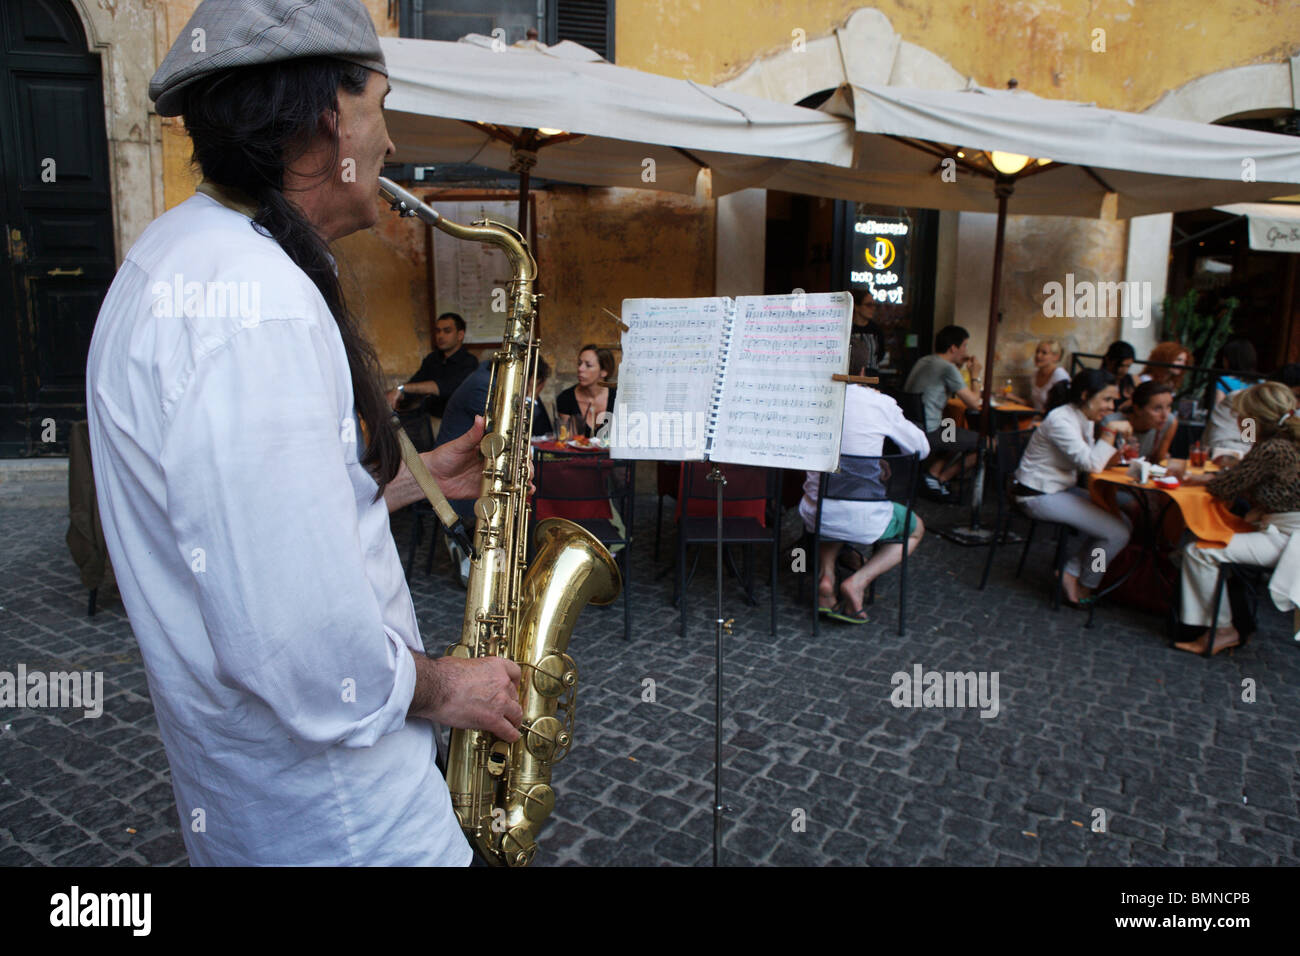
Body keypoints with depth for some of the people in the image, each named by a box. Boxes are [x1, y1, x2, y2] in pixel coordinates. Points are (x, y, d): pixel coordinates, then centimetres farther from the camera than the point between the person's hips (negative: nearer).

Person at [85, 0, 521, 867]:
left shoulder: (184, 256, 8)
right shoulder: (257, 303, -28)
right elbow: (301, 652, -33)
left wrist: (419, 476, 9)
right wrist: (443, 690, -14)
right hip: (330, 815, -10)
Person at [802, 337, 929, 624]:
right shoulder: (881, 404, -10)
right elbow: (922, 449, 5)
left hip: (817, 516, 3)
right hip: (864, 521, -3)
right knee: (916, 528, 28)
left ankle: (826, 575, 15)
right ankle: (858, 582, 4)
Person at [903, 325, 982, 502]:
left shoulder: (923, 362, 16)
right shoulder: (948, 368, -11)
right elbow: (974, 403, -8)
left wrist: (958, 368, 23)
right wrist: (976, 375, 7)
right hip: (928, 434, -9)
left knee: (959, 434, 28)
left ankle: (932, 472, 16)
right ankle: (938, 480, 7)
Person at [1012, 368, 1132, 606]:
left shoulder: (1084, 419, 9)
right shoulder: (1061, 420, -21)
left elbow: (1093, 460, 12)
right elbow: (1091, 464, -26)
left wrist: (1118, 453, -5)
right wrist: (1110, 431, -23)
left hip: (1061, 490, 10)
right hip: (1038, 496, -10)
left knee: (1120, 520, 3)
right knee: (1118, 532, -13)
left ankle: (1072, 572, 8)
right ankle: (1085, 586, 9)